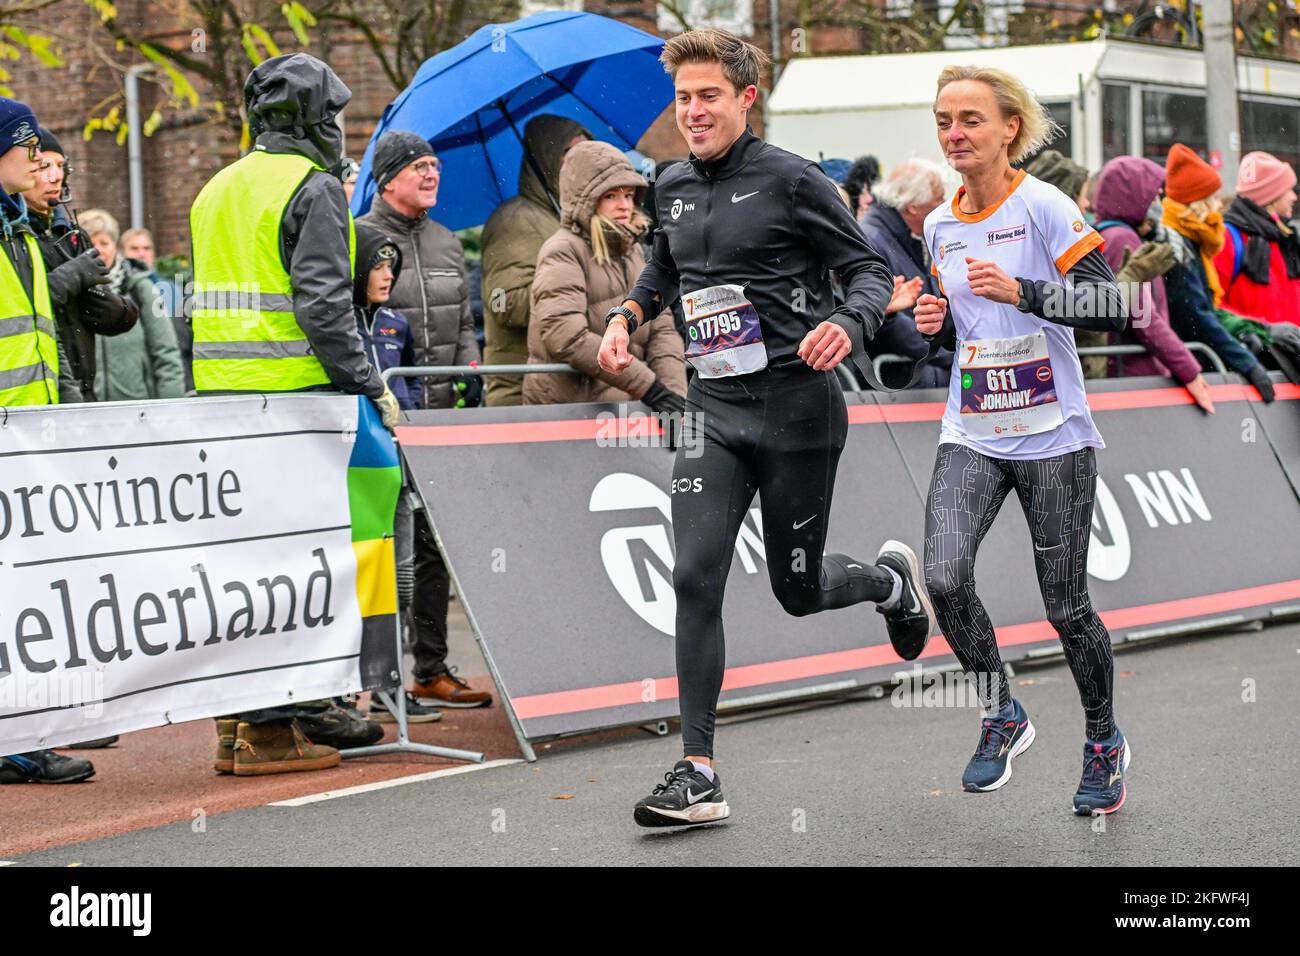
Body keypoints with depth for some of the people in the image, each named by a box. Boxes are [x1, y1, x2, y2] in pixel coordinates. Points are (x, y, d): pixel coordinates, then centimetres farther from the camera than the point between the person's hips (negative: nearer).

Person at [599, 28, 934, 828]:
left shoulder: (793, 181, -8)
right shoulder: (675, 189, 9)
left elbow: (873, 271, -6)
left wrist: (847, 325, -27)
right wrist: (627, 315, 10)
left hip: (797, 406, -4)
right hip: (715, 409, 4)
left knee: (799, 590, 6)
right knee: (696, 578, -11)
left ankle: (892, 579, 43)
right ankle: (699, 776, -7)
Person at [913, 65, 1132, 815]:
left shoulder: (1042, 206, -9)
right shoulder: (940, 226, 9)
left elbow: (1112, 307, -16)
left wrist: (1020, 290, -26)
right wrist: (935, 321, 1)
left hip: (1053, 439, -4)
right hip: (972, 437, 4)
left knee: (1067, 606, 2)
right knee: (945, 578, -17)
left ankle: (1105, 741, 27)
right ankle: (1002, 716, 6)